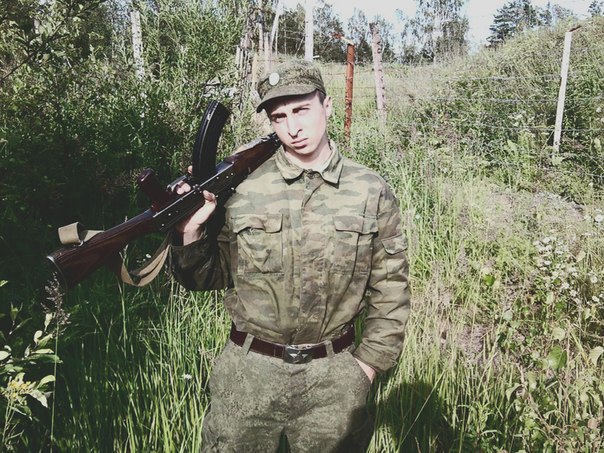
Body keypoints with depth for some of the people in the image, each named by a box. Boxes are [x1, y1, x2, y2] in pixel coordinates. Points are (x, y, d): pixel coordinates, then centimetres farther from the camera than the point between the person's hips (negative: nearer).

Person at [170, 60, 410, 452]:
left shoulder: (371, 192, -3)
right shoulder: (240, 186, -5)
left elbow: (390, 289, 3)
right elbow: (211, 277, 1)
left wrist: (369, 364, 0)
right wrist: (192, 233, -17)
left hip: (334, 376, 1)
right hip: (247, 372, 0)